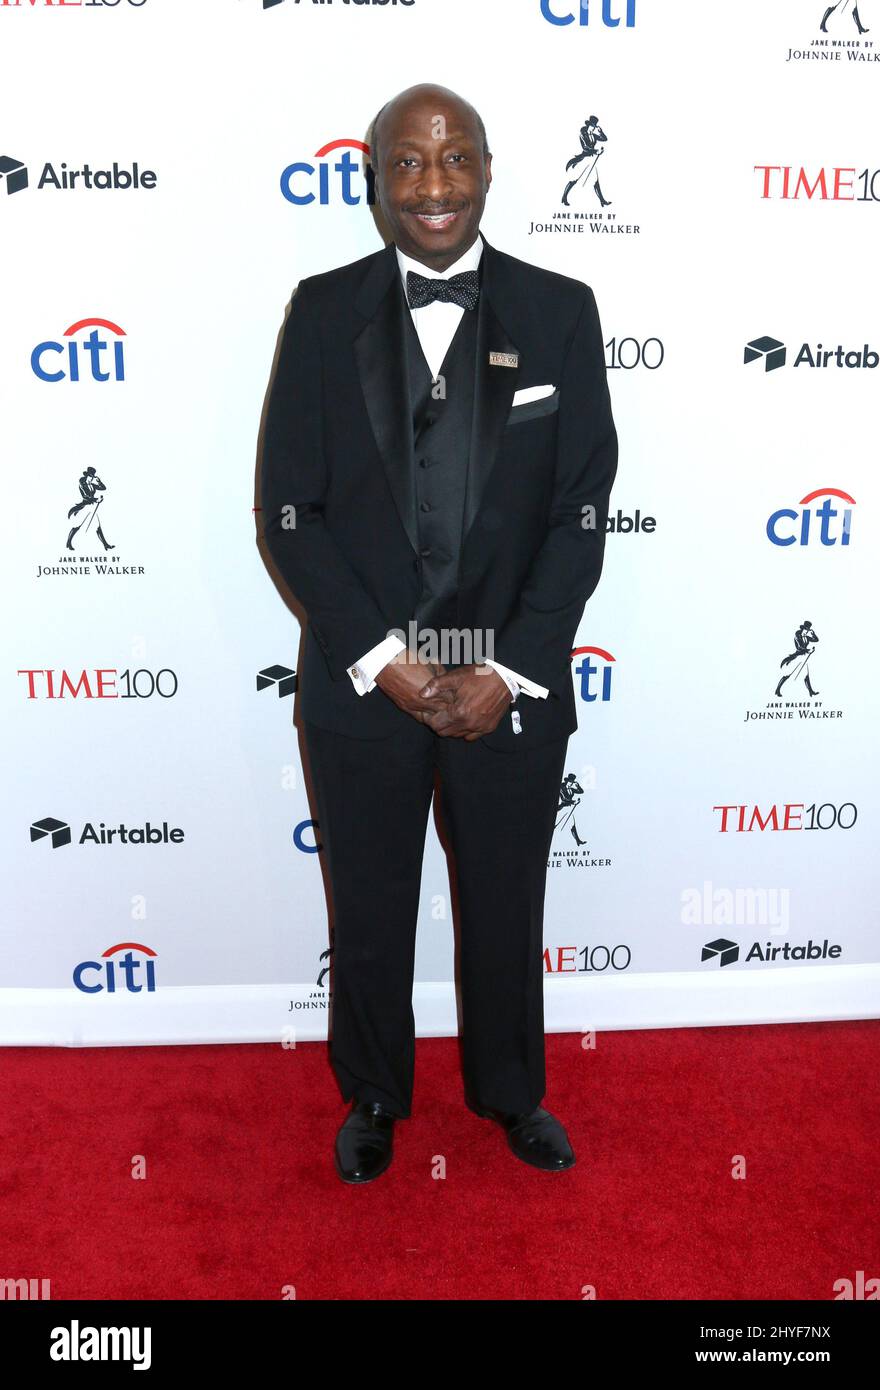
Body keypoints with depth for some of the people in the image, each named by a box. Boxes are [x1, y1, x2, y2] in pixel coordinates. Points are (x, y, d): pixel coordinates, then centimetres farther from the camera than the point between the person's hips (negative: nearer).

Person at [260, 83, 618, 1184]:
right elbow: (289, 512, -3)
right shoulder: (322, 310, 0)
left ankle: (509, 1092, 44)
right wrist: (383, 659, -12)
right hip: (360, 679, 0)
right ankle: (374, 1098, 42)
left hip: (515, 684, 0)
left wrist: (513, 670, -11)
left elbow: (581, 509, -2)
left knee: (506, 913, 17)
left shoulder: (559, 311, 0)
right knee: (367, 916, 16)